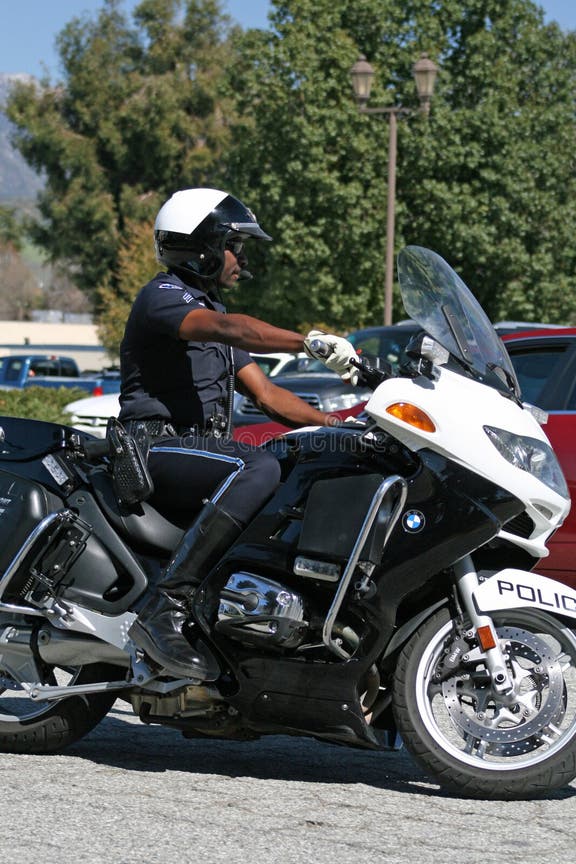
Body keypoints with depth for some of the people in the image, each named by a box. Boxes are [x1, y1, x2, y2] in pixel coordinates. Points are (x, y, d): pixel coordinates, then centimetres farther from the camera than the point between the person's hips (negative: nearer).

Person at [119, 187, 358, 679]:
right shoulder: (163, 296, -7)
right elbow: (225, 328, -30)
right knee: (259, 469, -36)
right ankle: (164, 612, -39)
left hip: (203, 447, 10)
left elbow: (264, 393, 21)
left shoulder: (210, 305, 24)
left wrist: (340, 426, 9)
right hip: (158, 449, -10)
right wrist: (307, 342, -42)